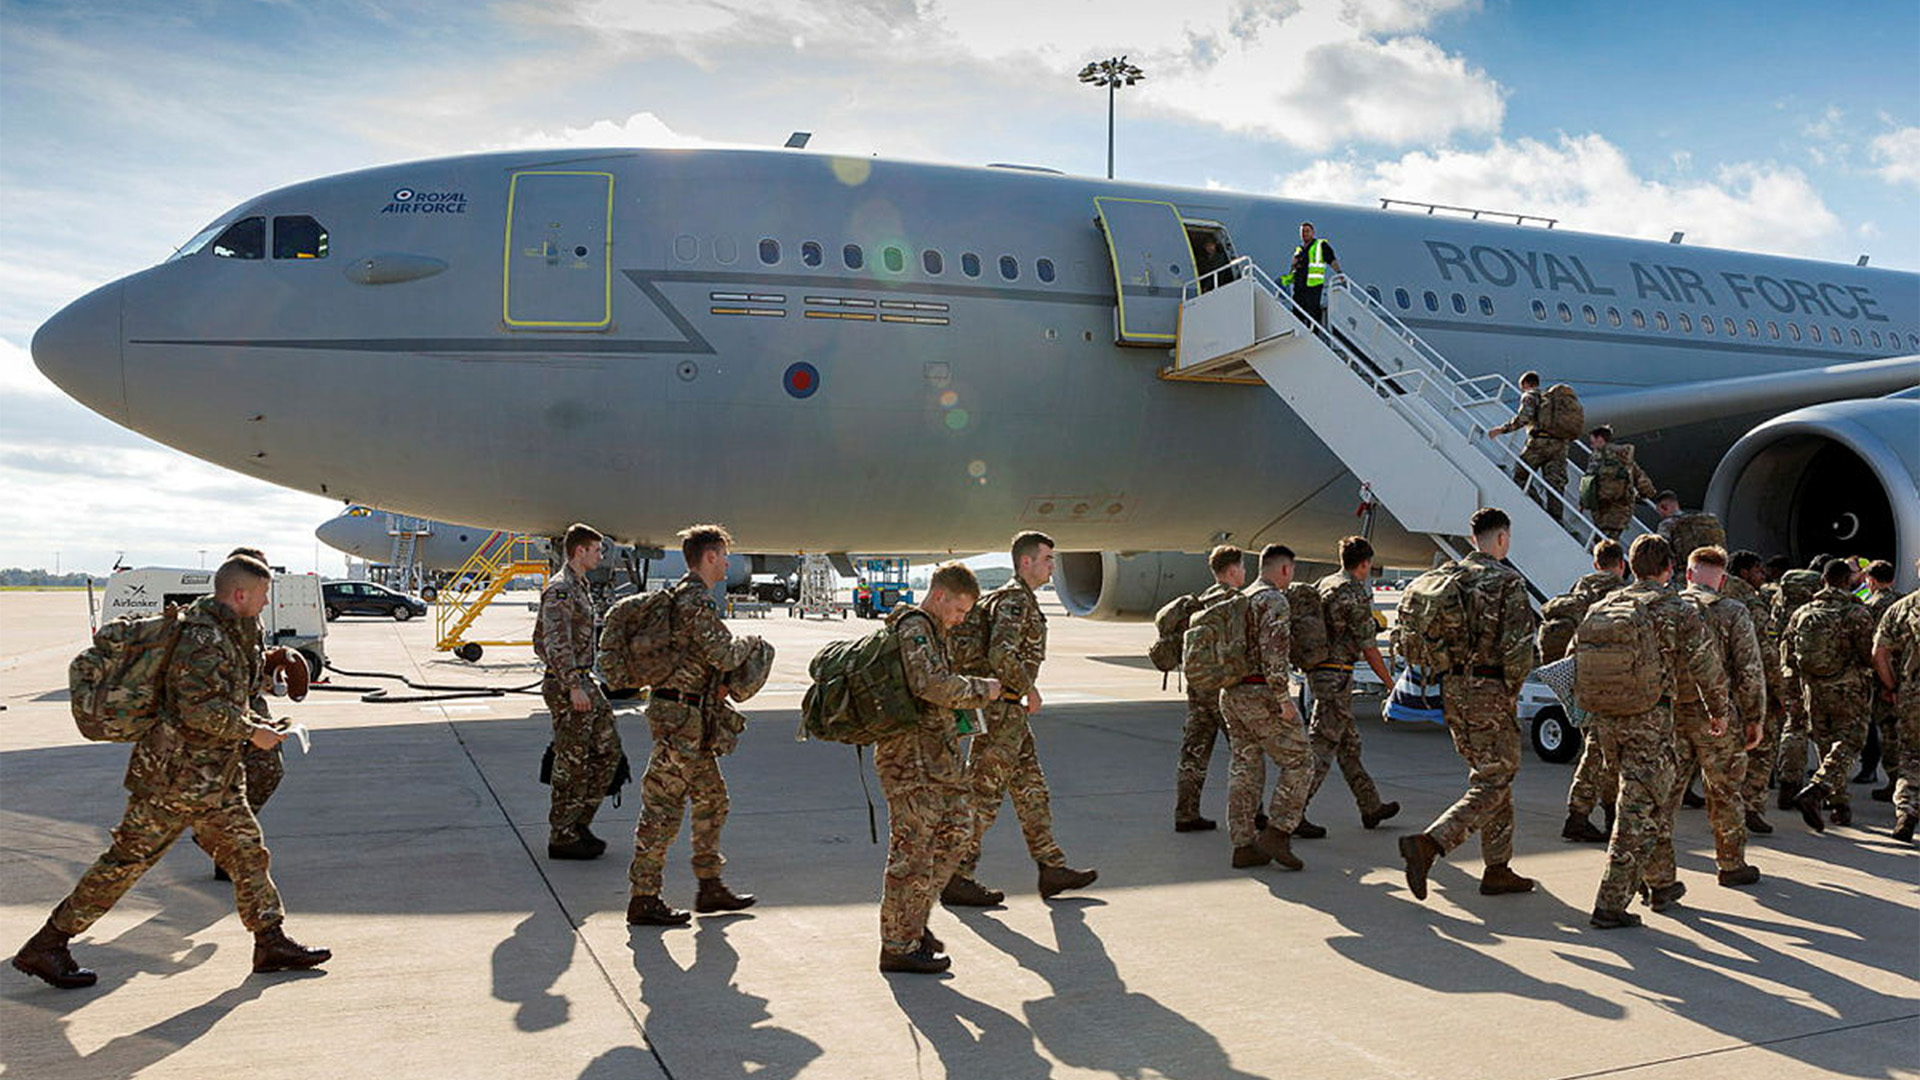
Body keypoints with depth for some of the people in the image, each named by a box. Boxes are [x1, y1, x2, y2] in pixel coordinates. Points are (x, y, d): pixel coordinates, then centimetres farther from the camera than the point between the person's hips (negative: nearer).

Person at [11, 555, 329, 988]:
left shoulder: (226, 634, 13)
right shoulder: (203, 638, -20)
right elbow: (200, 710, -26)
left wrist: (257, 723, 14)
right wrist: (250, 732, -17)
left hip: (215, 777, 10)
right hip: (176, 774, -10)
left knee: (247, 850, 9)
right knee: (128, 859, 0)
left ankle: (272, 943, 14)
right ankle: (46, 946, 13)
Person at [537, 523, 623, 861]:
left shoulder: (578, 587, 16)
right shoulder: (559, 590, -16)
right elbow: (556, 643, -22)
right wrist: (573, 686, -25)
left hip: (584, 683, 10)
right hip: (567, 685, -10)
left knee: (607, 751, 11)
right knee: (572, 763, -2)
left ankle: (579, 823, 19)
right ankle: (562, 838, 8)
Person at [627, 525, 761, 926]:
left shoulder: (682, 594, 16)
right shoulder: (698, 602, -16)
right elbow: (724, 655, -21)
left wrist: (715, 681, 10)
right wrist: (749, 643, -2)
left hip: (690, 717, 11)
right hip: (681, 716, -11)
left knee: (712, 798, 16)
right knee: (663, 806, -4)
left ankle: (710, 886, 25)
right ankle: (643, 899, 4)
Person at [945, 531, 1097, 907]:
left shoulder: (1019, 598, 17)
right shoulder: (1015, 600, -15)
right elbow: (1002, 656, -28)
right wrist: (1030, 690, -16)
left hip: (1010, 711, 10)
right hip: (1001, 710, -10)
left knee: (1031, 788, 13)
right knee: (983, 794, -3)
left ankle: (1052, 868, 20)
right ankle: (956, 879, 5)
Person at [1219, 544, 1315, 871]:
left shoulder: (1240, 600, 18)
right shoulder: (1274, 601, -10)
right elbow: (1273, 648, -21)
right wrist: (1282, 697, -22)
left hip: (1232, 693, 9)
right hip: (1260, 695, -9)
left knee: (1245, 769, 9)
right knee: (1298, 763, 1)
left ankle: (1243, 846, 10)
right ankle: (1276, 834, -6)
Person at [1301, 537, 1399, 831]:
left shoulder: (1323, 584, 12)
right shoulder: (1355, 595, -12)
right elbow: (1368, 648, -11)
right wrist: (1391, 685, -3)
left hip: (1316, 671, 9)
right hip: (1336, 674, -9)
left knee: (1349, 743, 16)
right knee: (1322, 747, -7)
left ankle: (1371, 807, 26)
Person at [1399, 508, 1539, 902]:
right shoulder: (1509, 582, -10)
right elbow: (1518, 647, -17)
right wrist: (1512, 691, -4)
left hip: (1452, 688, 7)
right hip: (1489, 691, -7)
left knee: (1491, 776, 18)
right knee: (1491, 786, -3)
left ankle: (1498, 869, 23)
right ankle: (1427, 844, -19)